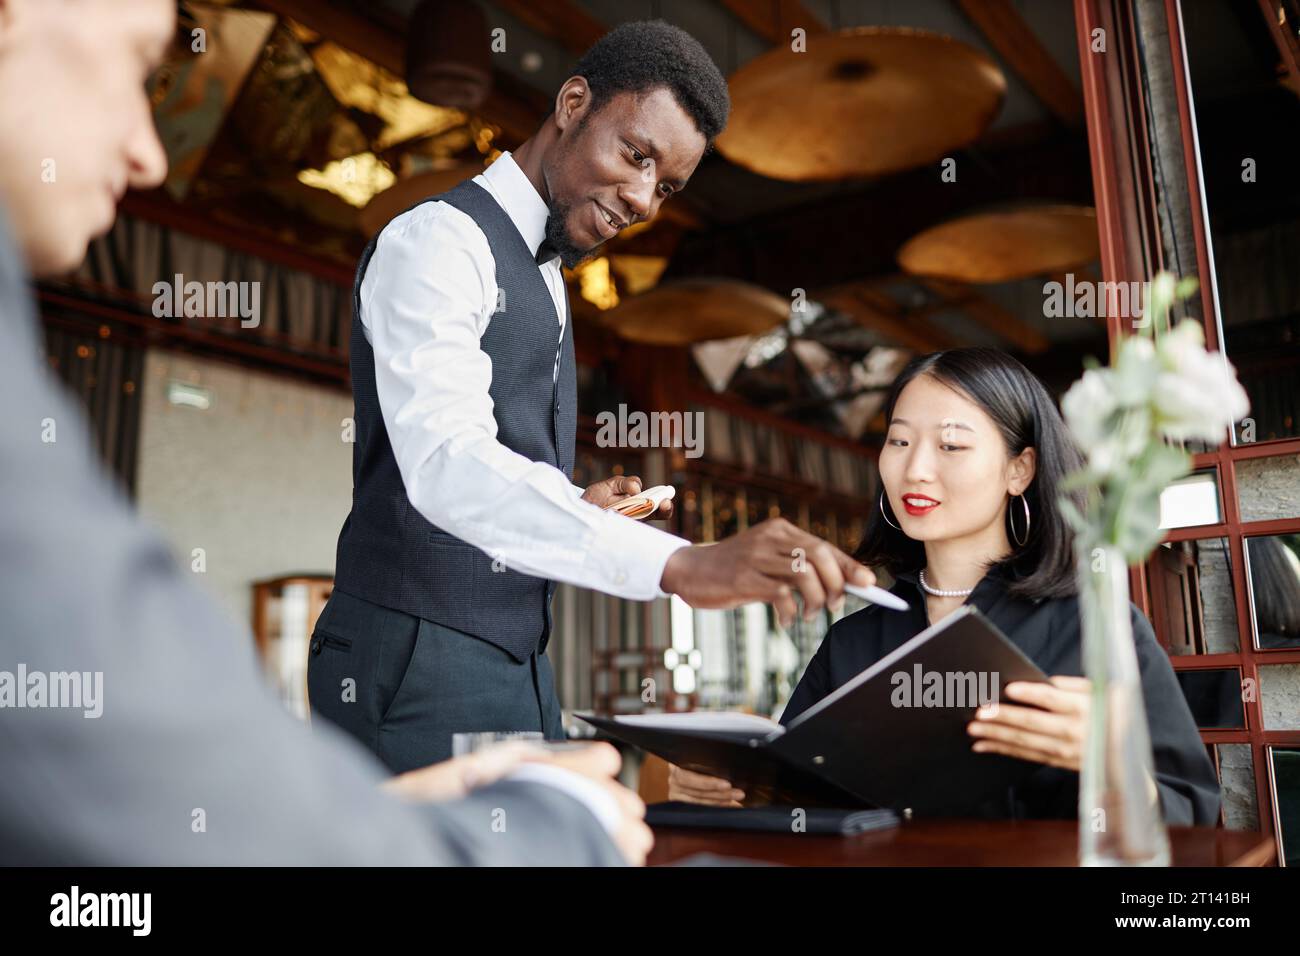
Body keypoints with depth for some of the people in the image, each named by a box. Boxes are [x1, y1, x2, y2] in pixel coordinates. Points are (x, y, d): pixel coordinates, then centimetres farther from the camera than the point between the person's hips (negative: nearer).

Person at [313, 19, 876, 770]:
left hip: (519, 664, 8)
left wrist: (577, 508, 0)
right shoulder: (439, 240, -13)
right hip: (416, 661, -8)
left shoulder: (542, 279, 15)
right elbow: (445, 466, -31)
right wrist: (681, 564, -41)